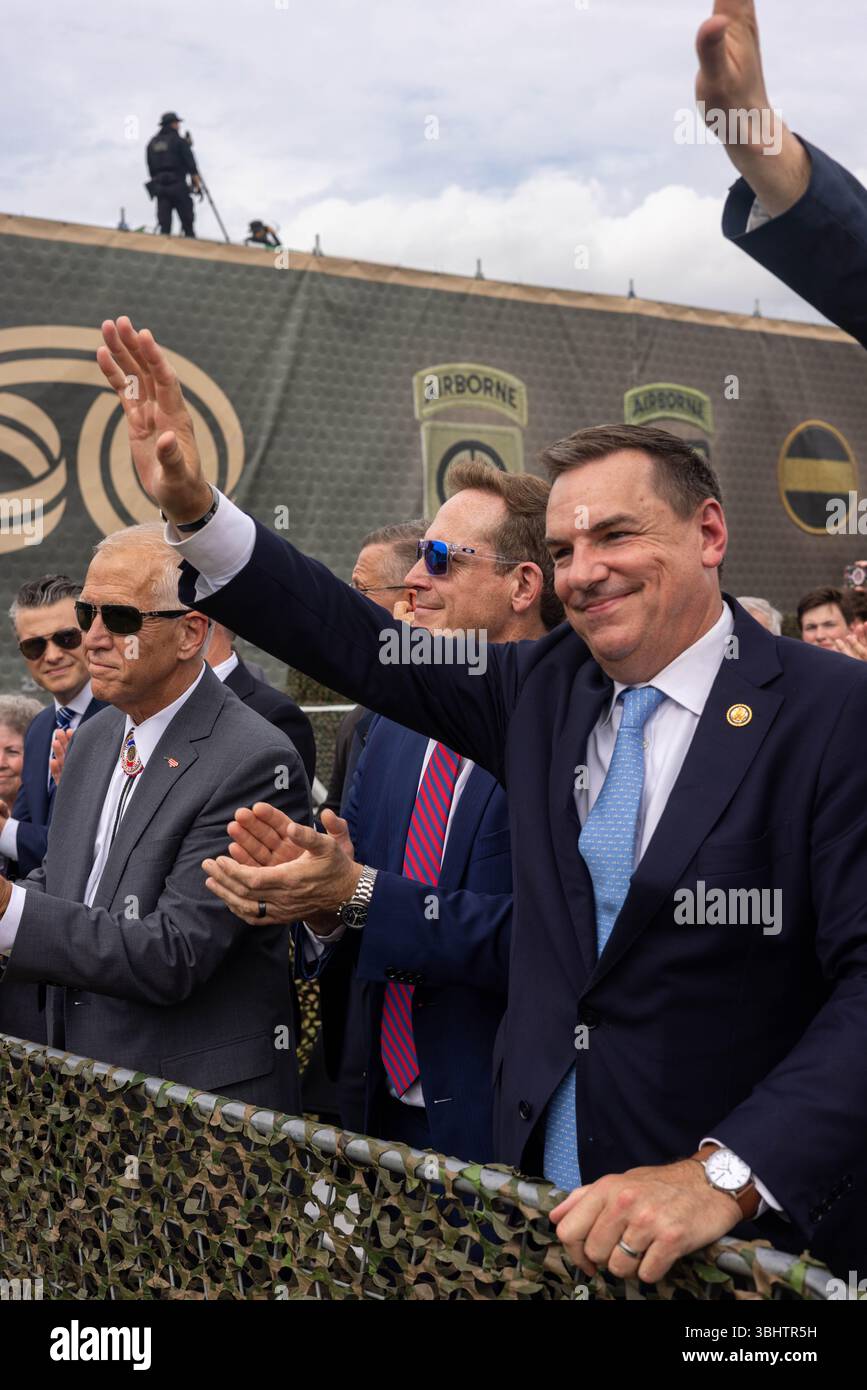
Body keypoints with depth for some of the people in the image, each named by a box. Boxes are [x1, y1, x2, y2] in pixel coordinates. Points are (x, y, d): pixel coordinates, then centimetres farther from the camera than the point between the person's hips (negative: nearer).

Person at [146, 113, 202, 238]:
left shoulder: (152, 143, 14)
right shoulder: (179, 141, -2)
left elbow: (150, 167, 16)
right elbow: (191, 164, -7)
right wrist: (197, 184, -5)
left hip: (159, 186, 5)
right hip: (178, 185, -5)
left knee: (164, 223, -1)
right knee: (187, 221, -2)